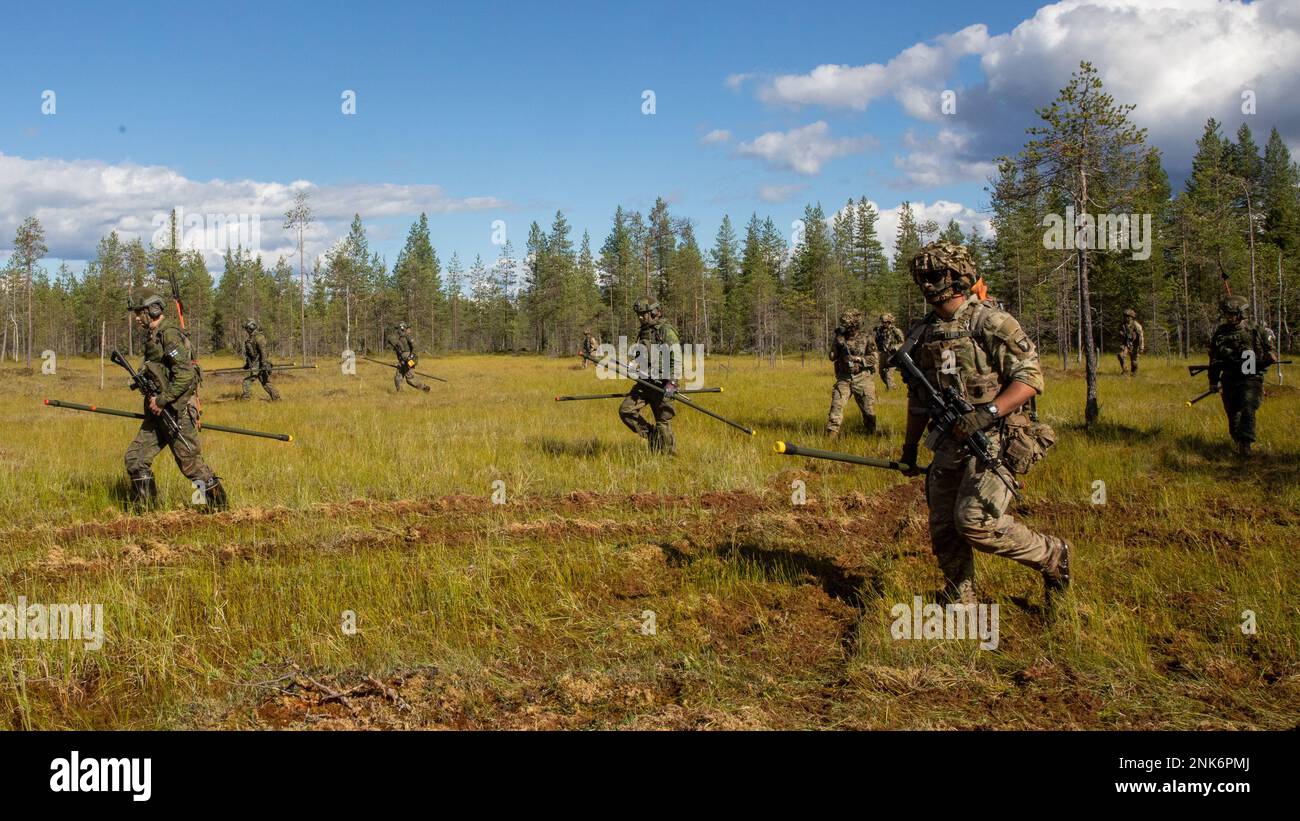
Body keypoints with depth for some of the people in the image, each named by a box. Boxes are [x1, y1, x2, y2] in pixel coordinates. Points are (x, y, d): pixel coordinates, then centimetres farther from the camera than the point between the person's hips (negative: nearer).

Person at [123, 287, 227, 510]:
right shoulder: (152, 335, 16)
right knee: (135, 458, 7)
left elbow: (185, 374, -23)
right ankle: (143, 508, 14)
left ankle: (219, 503, 10)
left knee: (190, 462, -3)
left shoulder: (169, 333, -15)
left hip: (178, 411, -10)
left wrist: (161, 400, -20)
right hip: (159, 411, 10)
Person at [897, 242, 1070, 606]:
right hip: (949, 445, 7)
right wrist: (910, 446, 22)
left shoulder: (992, 323, -10)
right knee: (943, 531, 6)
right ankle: (960, 604, 21)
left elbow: (1031, 378, -14)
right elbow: (918, 398, 20)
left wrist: (987, 413, -25)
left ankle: (1052, 555, 4)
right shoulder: (922, 333, 11)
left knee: (975, 521, -18)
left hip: (993, 441, -7)